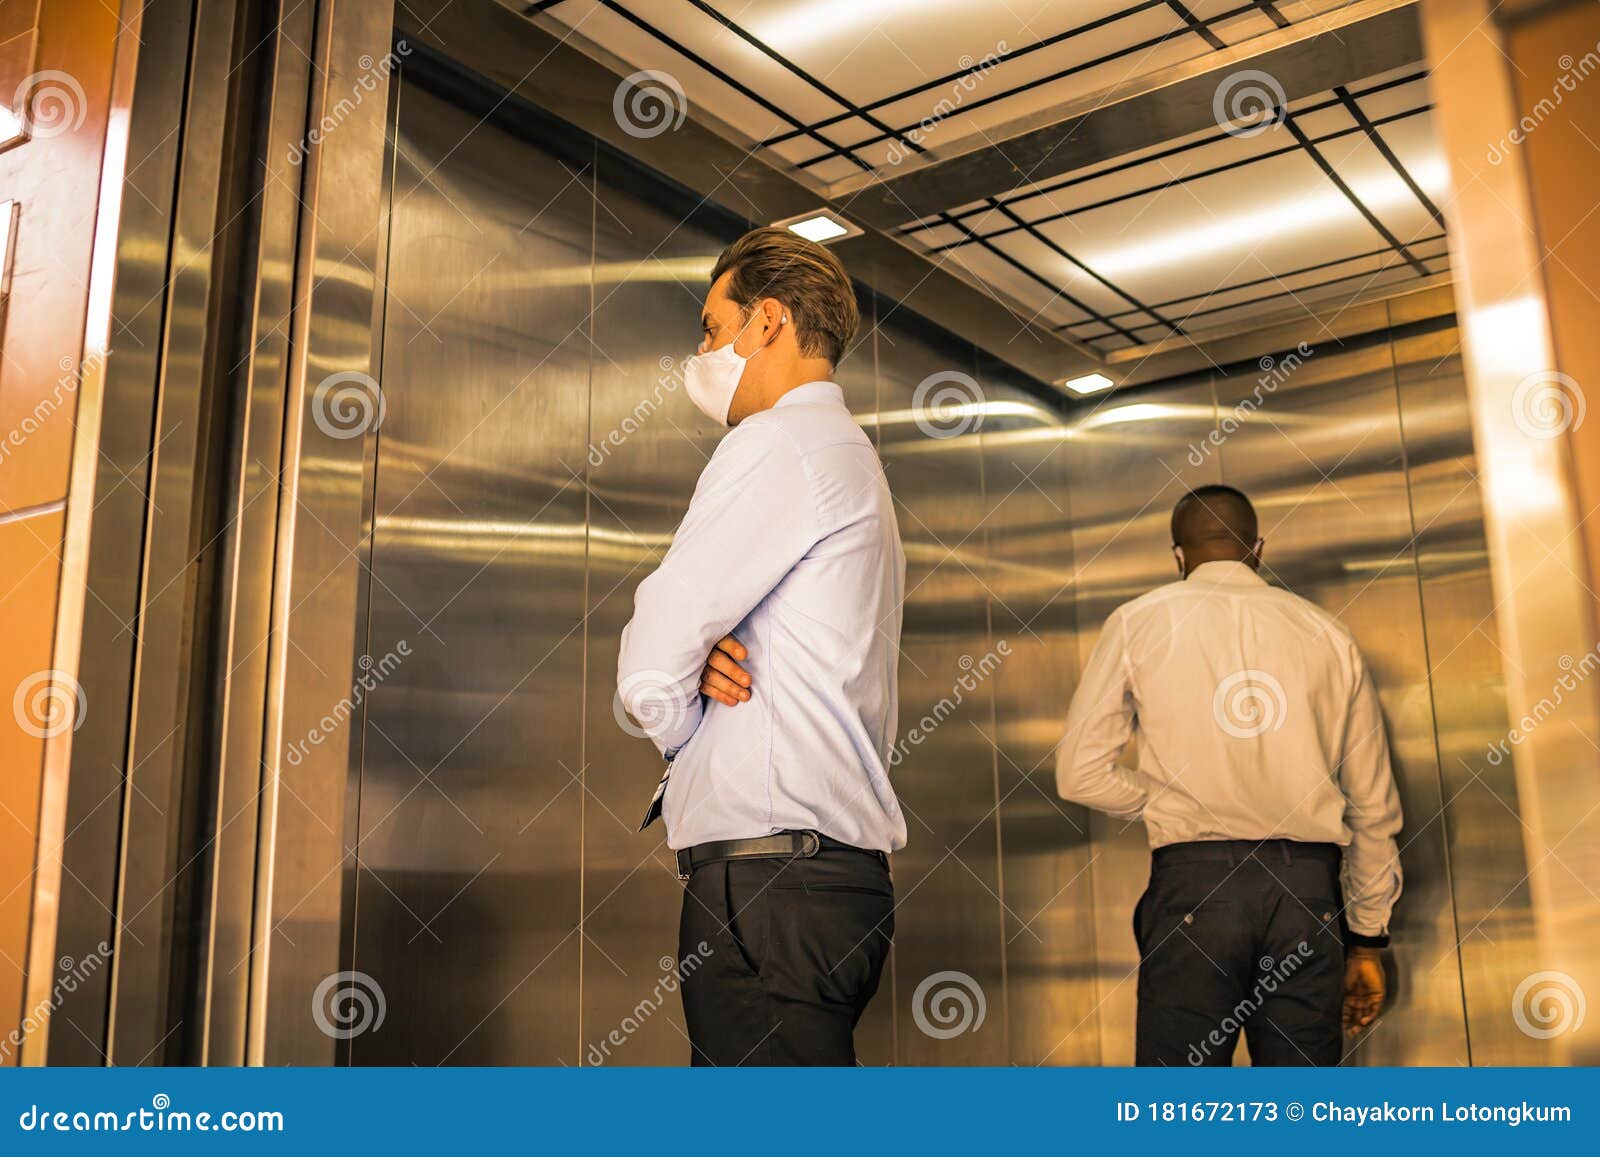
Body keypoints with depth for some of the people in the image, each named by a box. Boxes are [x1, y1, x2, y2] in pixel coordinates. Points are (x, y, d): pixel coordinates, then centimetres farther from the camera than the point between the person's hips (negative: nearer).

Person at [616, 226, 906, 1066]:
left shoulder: (775, 445, -7)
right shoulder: (852, 460, 26)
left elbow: (649, 666, -12)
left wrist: (680, 728, 9)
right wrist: (705, 662, -1)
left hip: (768, 873, -10)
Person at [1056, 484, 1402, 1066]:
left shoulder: (1139, 622, 7)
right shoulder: (1328, 633, 14)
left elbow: (1080, 773, 0)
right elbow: (1374, 804, 15)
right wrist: (1367, 938, 22)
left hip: (1194, 880, -2)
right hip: (1309, 887, 3)